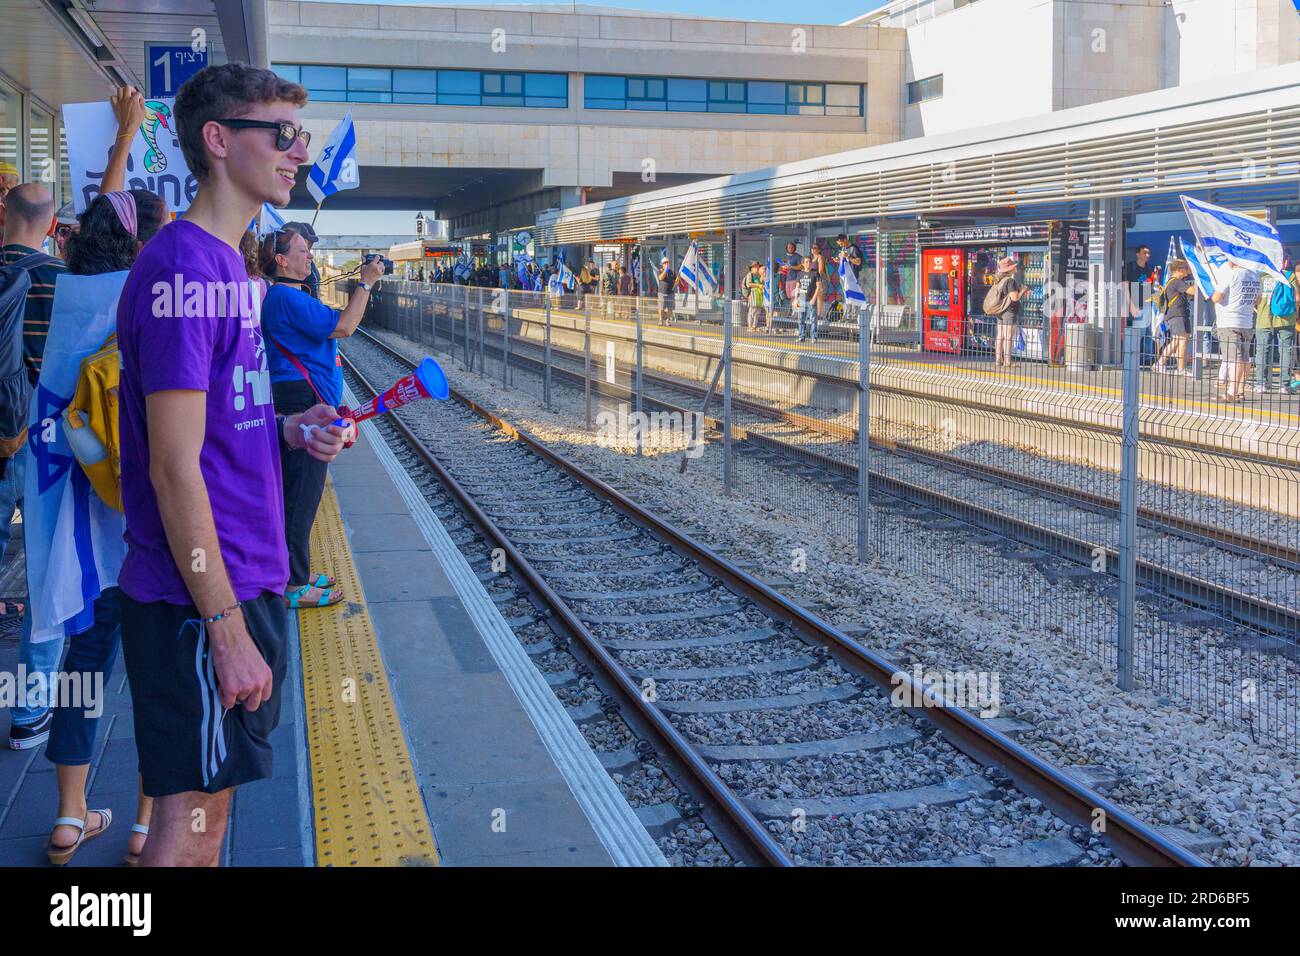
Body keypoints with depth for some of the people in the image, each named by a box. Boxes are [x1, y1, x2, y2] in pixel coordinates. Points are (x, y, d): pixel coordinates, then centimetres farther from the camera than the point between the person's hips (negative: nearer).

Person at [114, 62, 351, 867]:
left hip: (244, 581, 9)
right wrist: (229, 631, -21)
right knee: (193, 817, 1)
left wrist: (288, 430, 2)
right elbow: (174, 469, -22)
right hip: (201, 599, -9)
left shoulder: (224, 262, 11)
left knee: (213, 786, 20)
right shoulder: (184, 268, -19)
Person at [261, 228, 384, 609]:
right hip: (302, 407, -11)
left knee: (301, 494, 17)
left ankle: (296, 572, 26)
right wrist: (366, 284, -12)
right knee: (301, 496, -6)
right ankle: (295, 587, -1)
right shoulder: (287, 298, -17)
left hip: (306, 406, 11)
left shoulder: (285, 296, 18)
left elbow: (332, 323, 24)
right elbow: (342, 327, -19)